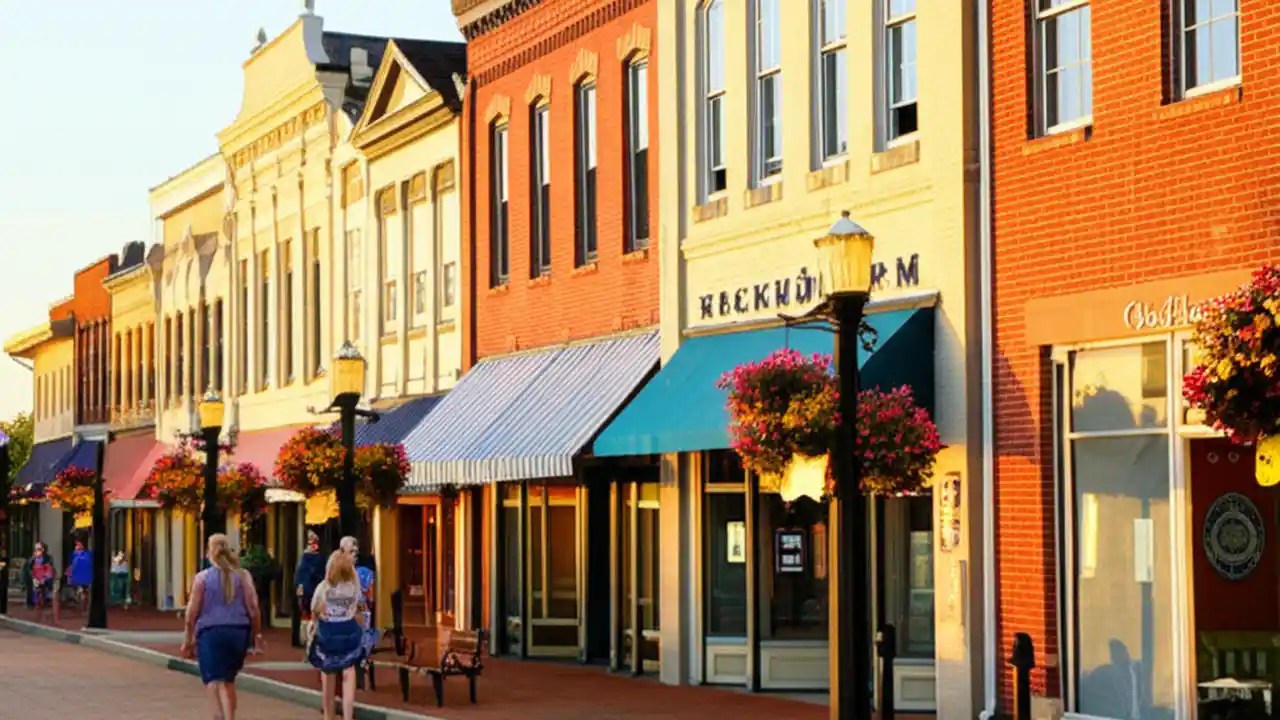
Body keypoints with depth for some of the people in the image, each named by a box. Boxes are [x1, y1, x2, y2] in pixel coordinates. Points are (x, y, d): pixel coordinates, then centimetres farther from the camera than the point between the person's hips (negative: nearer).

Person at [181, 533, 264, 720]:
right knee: (228, 680, 19)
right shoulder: (243, 575, 3)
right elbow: (253, 609, -1)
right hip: (239, 632, 3)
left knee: (214, 681, -5)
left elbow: (192, 612, -2)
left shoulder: (202, 577, -1)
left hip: (211, 632, -3)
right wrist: (257, 635, 7)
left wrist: (188, 640, 6)